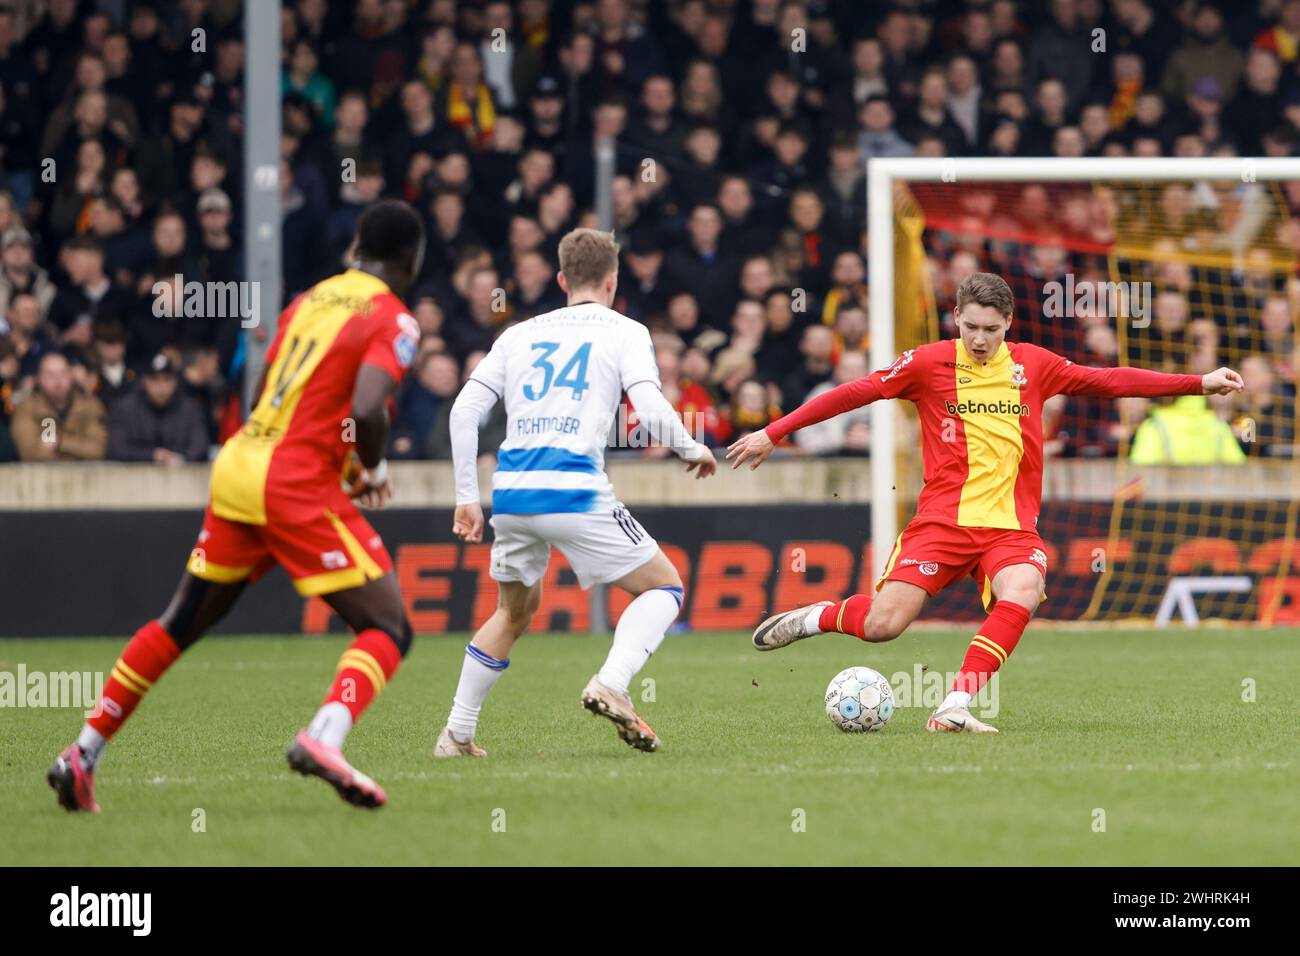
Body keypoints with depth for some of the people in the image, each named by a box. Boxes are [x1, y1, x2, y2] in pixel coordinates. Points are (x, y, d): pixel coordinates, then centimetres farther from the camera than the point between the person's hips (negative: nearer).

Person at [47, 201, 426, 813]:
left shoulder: (308, 300, 16)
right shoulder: (392, 321, -6)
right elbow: (366, 411, -21)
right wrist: (375, 471, -1)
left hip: (238, 465, 7)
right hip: (298, 485, -7)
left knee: (180, 625, 19)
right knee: (389, 630, -2)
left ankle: (82, 755, 20)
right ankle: (324, 738, -28)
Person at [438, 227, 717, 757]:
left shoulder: (520, 334, 20)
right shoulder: (625, 333, 9)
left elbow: (465, 409, 11)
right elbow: (651, 410, -6)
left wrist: (467, 496, 16)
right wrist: (694, 450, 13)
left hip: (510, 493, 5)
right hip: (574, 492, -5)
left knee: (515, 611, 27)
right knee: (664, 587, 10)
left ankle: (456, 733, 22)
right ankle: (611, 684, -14)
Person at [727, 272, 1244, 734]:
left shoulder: (1032, 365, 7)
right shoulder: (930, 363, 0)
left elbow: (1108, 381, 15)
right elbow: (854, 393, 1)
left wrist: (1199, 383, 14)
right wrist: (773, 433, 0)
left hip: (1011, 525, 2)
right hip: (941, 519, -2)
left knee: (1020, 595, -30)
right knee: (882, 625, -14)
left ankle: (954, 706, -30)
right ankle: (816, 616, 19)